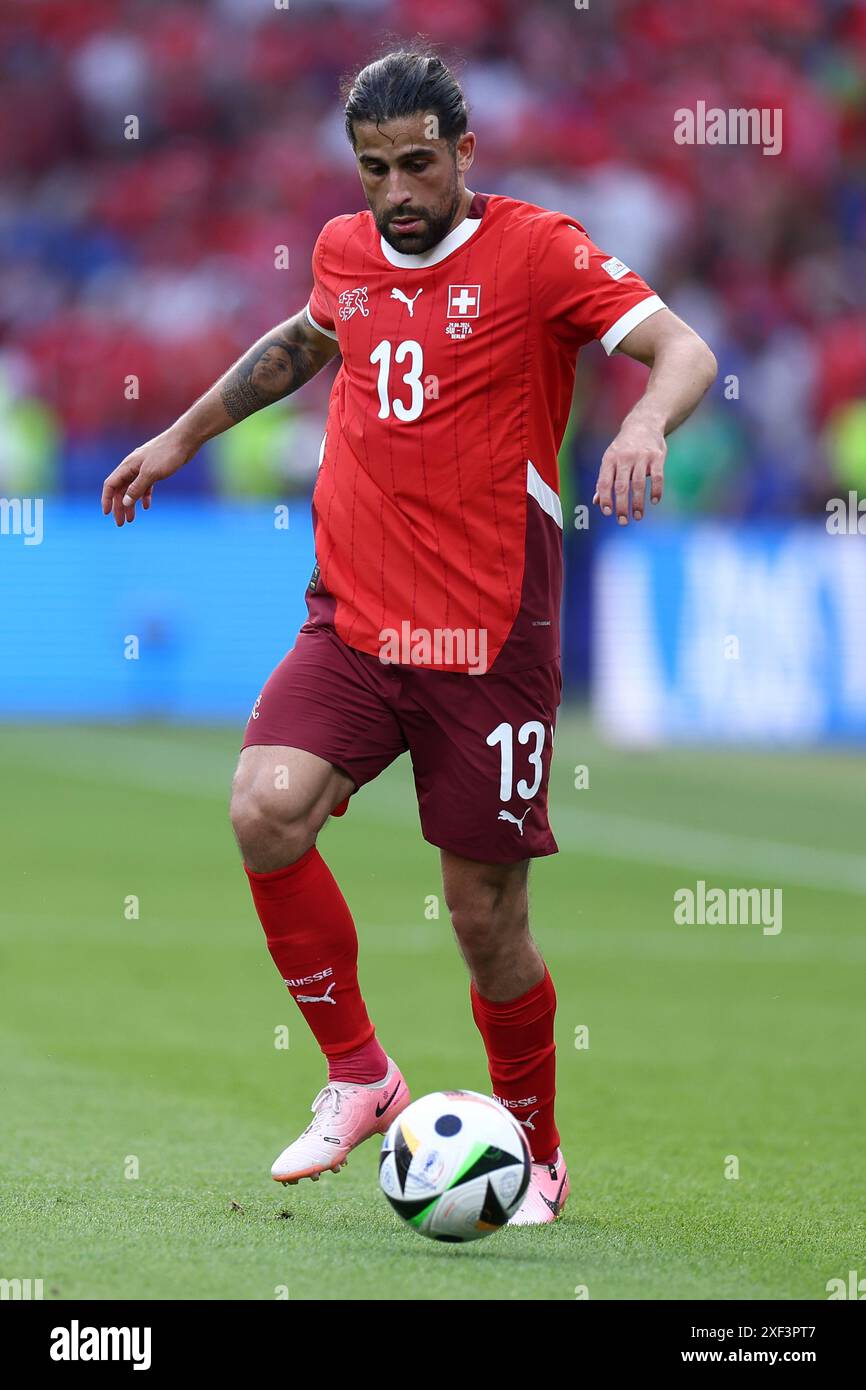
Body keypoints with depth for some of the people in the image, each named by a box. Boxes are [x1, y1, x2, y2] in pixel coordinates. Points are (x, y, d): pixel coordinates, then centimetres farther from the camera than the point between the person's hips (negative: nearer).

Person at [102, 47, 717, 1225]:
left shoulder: (535, 251, -5)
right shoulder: (345, 253, 10)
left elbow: (682, 349, -14)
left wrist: (645, 422, -35)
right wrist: (180, 436, 38)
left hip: (489, 641, -4)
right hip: (352, 626, 4)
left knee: (486, 916, 0)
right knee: (266, 810, -22)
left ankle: (536, 1157, 25)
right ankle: (358, 1076, -2)